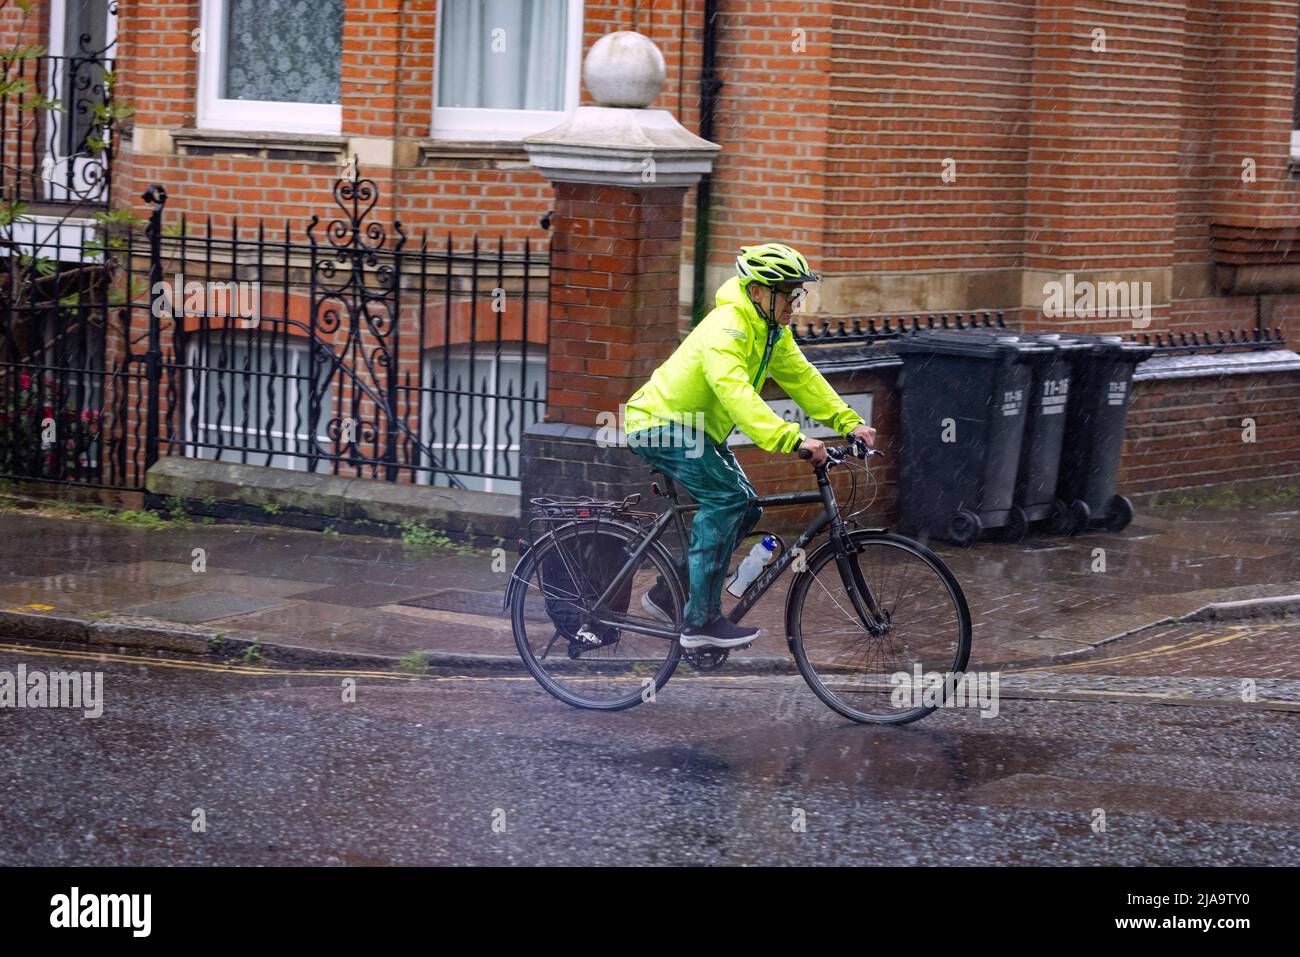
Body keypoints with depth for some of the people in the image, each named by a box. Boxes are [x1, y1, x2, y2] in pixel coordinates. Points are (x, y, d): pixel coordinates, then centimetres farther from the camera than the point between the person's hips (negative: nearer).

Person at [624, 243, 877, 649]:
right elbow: (736, 393, -39)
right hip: (658, 424, -10)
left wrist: (848, 421, -7)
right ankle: (701, 621, -21)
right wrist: (792, 439, -48)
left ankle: (668, 594, 15)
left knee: (746, 508, 4)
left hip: (694, 428, 10)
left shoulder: (772, 330, 4)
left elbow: (801, 377, 6)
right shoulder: (726, 328, -27)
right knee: (725, 497, -23)